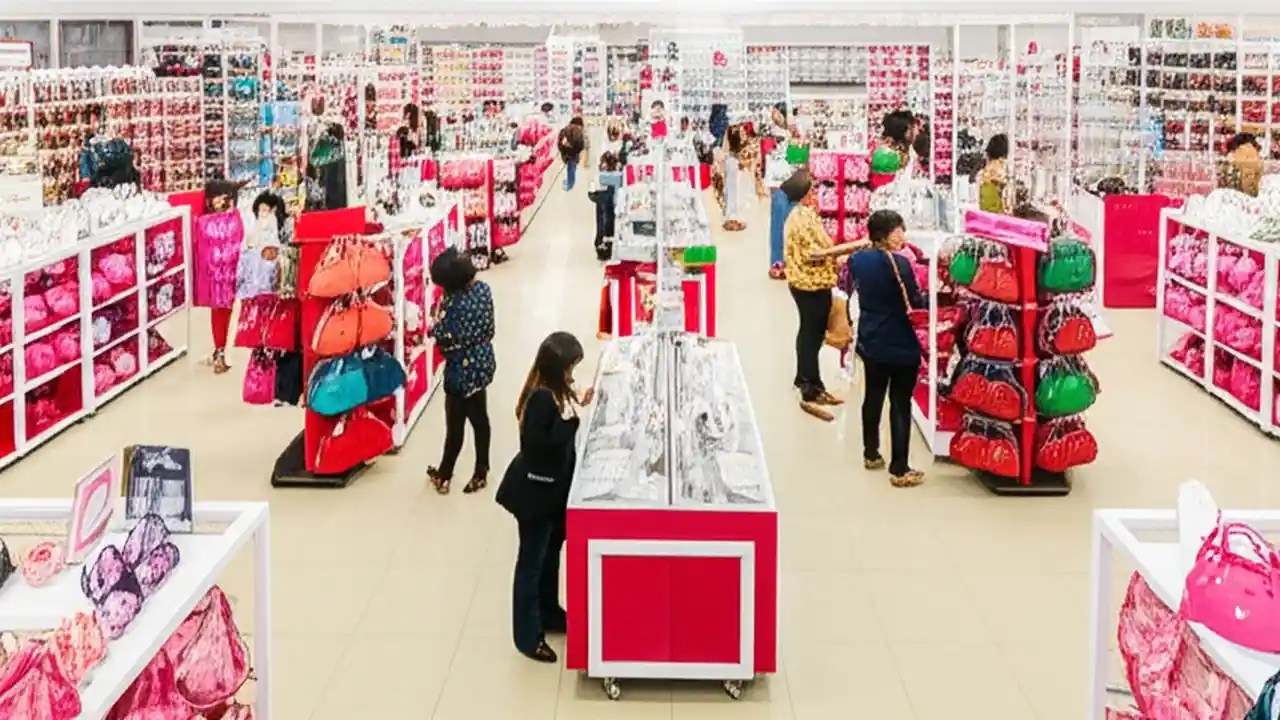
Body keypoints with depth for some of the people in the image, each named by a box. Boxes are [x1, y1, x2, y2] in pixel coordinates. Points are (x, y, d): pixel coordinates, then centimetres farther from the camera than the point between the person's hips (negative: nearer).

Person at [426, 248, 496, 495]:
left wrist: (434, 327, -4)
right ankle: (481, 471, 28)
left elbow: (444, 338, -22)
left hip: (462, 370, -7)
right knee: (479, 418, 18)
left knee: (455, 425, 8)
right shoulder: (483, 288, -5)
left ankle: (444, 475, 24)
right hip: (483, 363, 7)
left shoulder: (453, 304, -28)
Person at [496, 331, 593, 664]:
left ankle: (548, 614, 41)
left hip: (552, 488, 10)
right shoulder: (541, 398, -26)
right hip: (535, 492, -10)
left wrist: (576, 405, 0)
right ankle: (528, 635, 11)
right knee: (532, 560, 1)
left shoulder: (554, 392, 3)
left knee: (550, 553, 24)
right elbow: (538, 444, -29)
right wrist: (570, 418, -27)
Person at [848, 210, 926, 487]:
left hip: (870, 340, 7)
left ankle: (871, 454, 34)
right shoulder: (898, 263, -21)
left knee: (873, 396, 21)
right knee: (900, 404, -2)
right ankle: (899, 469, -1)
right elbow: (914, 302, -17)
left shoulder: (857, 259, 1)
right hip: (900, 344, -7)